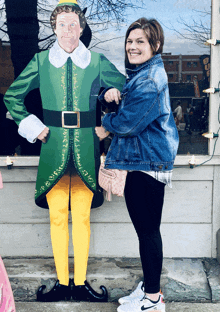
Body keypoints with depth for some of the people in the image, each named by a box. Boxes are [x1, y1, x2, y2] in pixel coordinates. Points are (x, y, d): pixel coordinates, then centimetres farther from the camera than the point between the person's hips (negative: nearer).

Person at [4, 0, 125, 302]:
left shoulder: (97, 62, 4)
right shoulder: (41, 61, 5)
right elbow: (12, 96, 13)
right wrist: (33, 127, 4)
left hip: (86, 148, 0)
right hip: (53, 147, 0)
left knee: (82, 217, 4)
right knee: (57, 216, 4)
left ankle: (80, 282, 15)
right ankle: (62, 283, 16)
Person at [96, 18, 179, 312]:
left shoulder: (150, 79, -16)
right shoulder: (139, 74, 17)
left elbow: (128, 123, -20)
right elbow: (109, 99, 20)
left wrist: (105, 124, 0)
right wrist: (111, 94, -3)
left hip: (148, 163, -10)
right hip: (139, 161, 10)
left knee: (148, 229, -1)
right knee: (146, 229, 17)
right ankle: (149, 286, 30)